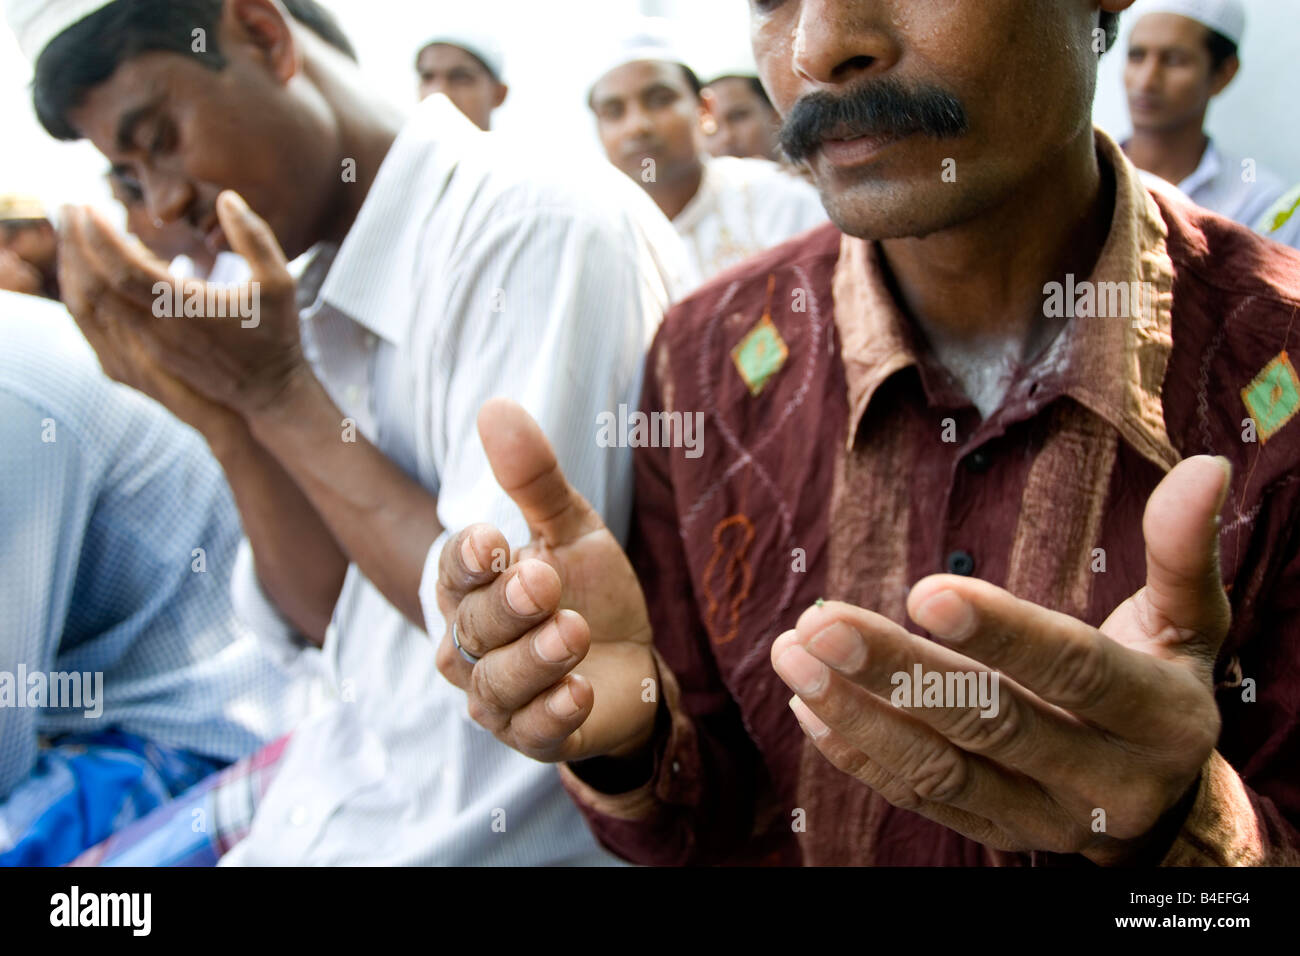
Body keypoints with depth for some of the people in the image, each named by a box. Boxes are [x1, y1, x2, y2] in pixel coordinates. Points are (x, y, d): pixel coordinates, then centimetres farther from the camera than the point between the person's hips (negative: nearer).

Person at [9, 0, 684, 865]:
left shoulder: (551, 229, -18)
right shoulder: (325, 307, 6)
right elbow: (327, 619, 8)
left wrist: (279, 396, -16)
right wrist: (228, 417, -6)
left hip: (497, 838, -6)